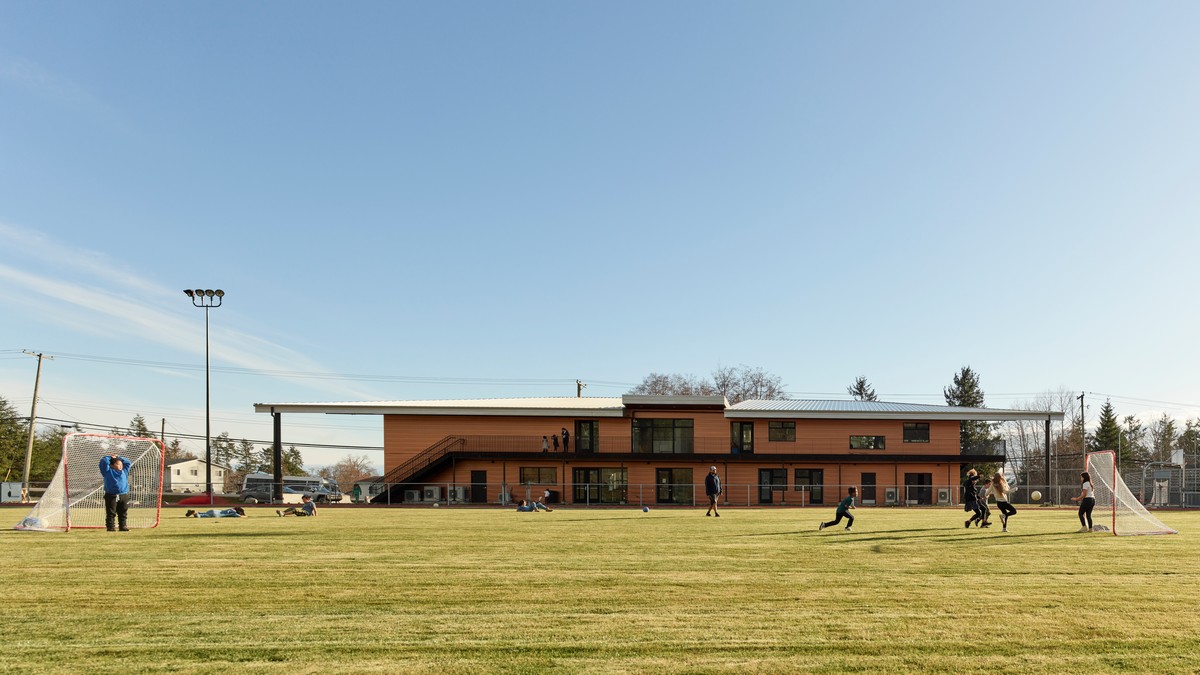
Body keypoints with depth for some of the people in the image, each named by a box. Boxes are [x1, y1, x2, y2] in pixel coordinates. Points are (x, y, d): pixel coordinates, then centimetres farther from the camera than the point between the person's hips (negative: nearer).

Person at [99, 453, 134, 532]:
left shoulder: (124, 471, 15)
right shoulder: (108, 471, 2)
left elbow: (129, 462, 24)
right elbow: (103, 461, -6)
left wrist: (119, 457, 18)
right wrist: (111, 458, 8)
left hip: (124, 496, 4)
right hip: (111, 496, -4)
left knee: (123, 513, 7)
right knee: (111, 513, -2)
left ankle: (123, 526, 12)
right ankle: (111, 527, 2)